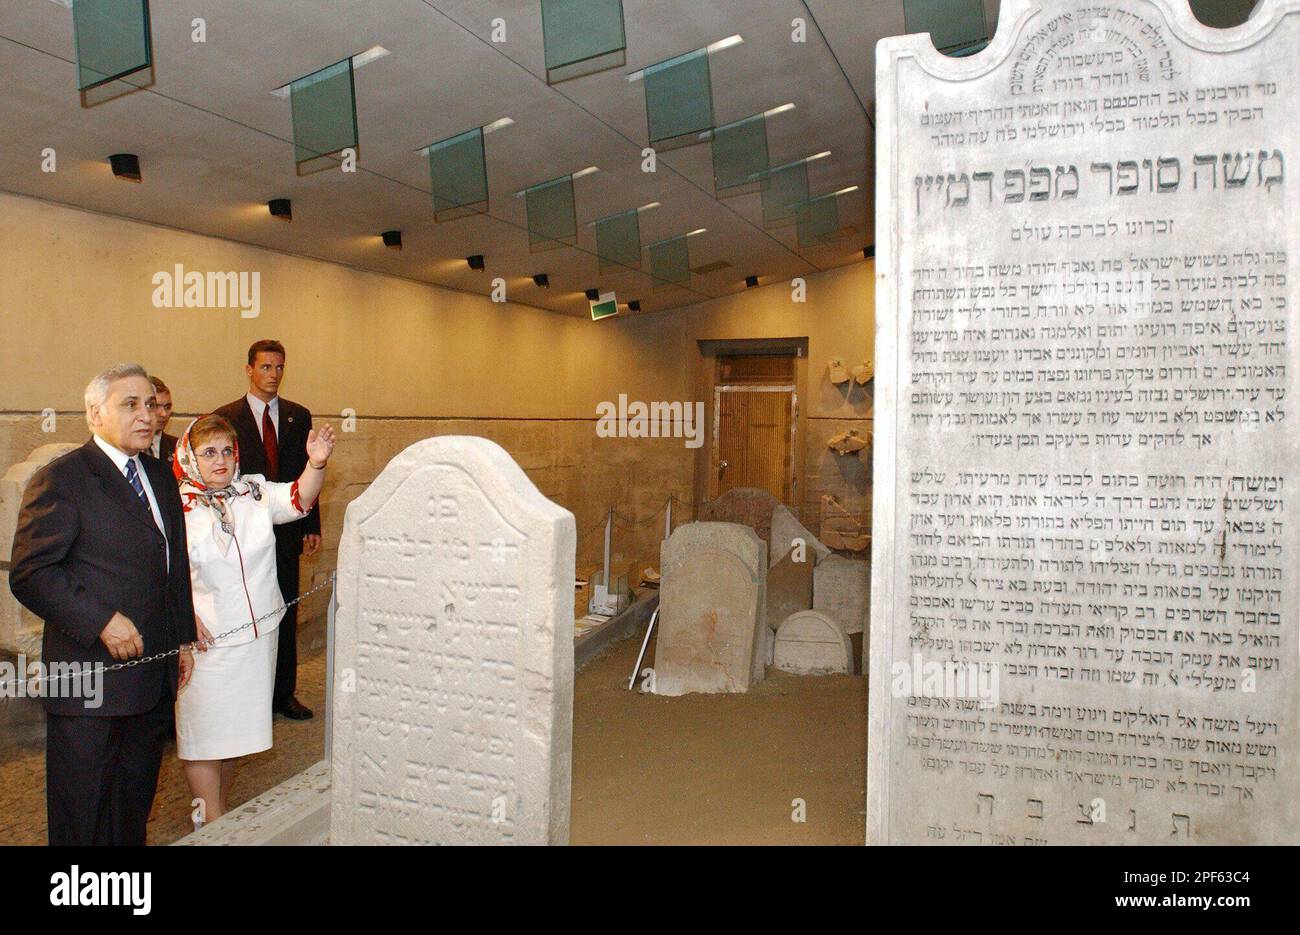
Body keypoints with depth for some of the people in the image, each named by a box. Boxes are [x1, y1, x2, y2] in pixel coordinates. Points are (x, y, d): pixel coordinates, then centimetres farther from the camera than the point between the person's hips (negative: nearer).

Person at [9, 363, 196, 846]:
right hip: (91, 675, -7)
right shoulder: (60, 479, -10)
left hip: (153, 675, 7)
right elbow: (29, 574, -16)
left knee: (134, 806, 18)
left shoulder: (160, 476, 12)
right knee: (82, 814, 7)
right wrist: (101, 621, -22)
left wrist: (182, 639, 17)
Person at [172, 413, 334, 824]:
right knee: (205, 729, 6)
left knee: (236, 726, 18)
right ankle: (213, 821, 21)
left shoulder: (255, 492, 0)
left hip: (257, 634, 4)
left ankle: (216, 809, 36)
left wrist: (316, 464, -30)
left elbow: (299, 499, -12)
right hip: (206, 641, -4)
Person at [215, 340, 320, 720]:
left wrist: (311, 527, 5)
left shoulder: (298, 416, 9)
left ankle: (284, 693, 19)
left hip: (286, 531, 3)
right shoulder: (226, 417, -1)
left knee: (286, 614, 9)